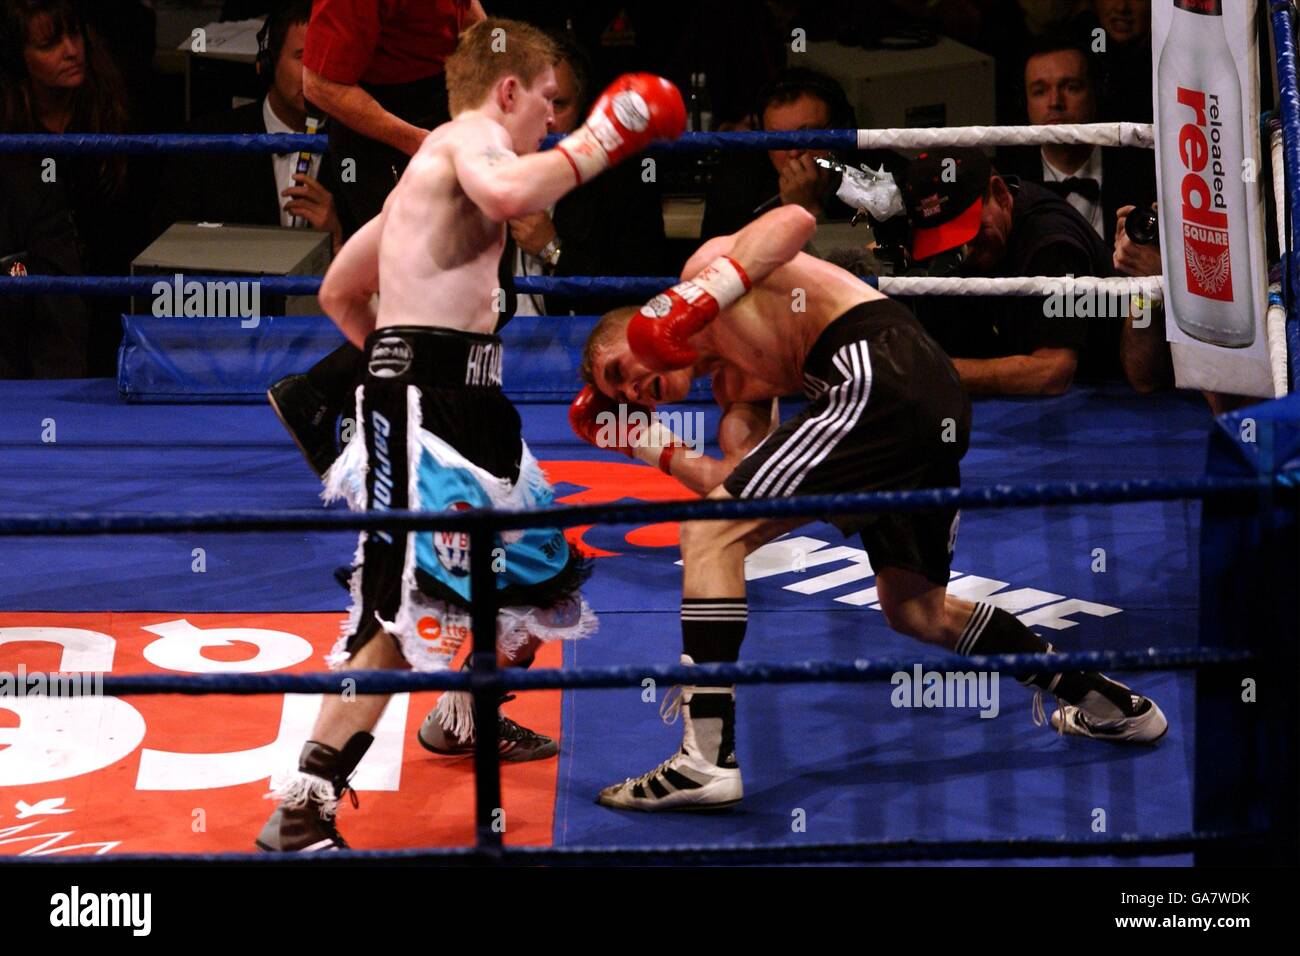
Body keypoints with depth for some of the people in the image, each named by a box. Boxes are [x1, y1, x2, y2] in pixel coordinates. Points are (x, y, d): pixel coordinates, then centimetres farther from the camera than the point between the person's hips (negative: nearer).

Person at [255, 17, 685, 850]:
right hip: (424, 404, -10)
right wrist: (597, 142, -17)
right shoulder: (472, 135, -5)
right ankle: (301, 810, -19)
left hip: (465, 400, 10)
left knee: (537, 566, 25)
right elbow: (509, 195, -31)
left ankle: (465, 718, 48)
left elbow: (339, 291, 30)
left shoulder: (432, 164, 24)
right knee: (411, 605, -17)